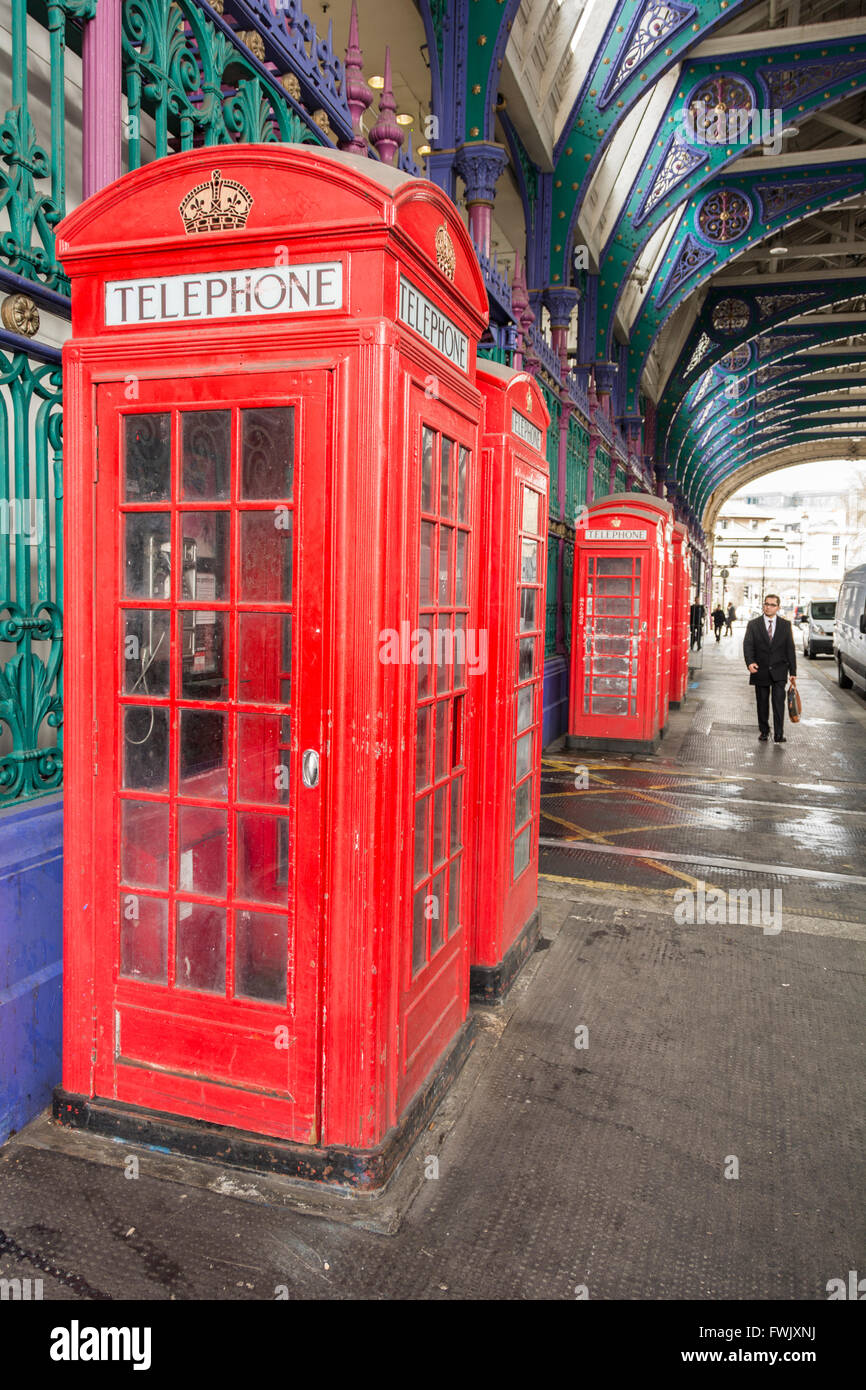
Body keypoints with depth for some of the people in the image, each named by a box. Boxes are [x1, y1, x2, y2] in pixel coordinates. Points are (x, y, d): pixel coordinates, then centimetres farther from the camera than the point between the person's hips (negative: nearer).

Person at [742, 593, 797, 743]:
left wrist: (793, 672, 2)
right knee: (762, 703, 9)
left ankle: (778, 735, -8)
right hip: (760, 671, 1)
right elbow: (747, 645, -6)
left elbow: (790, 649, 5)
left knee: (778, 701, -9)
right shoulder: (754, 624, 3)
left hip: (779, 671, -1)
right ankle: (764, 731, 23)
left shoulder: (785, 625, 5)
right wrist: (750, 662, -24)